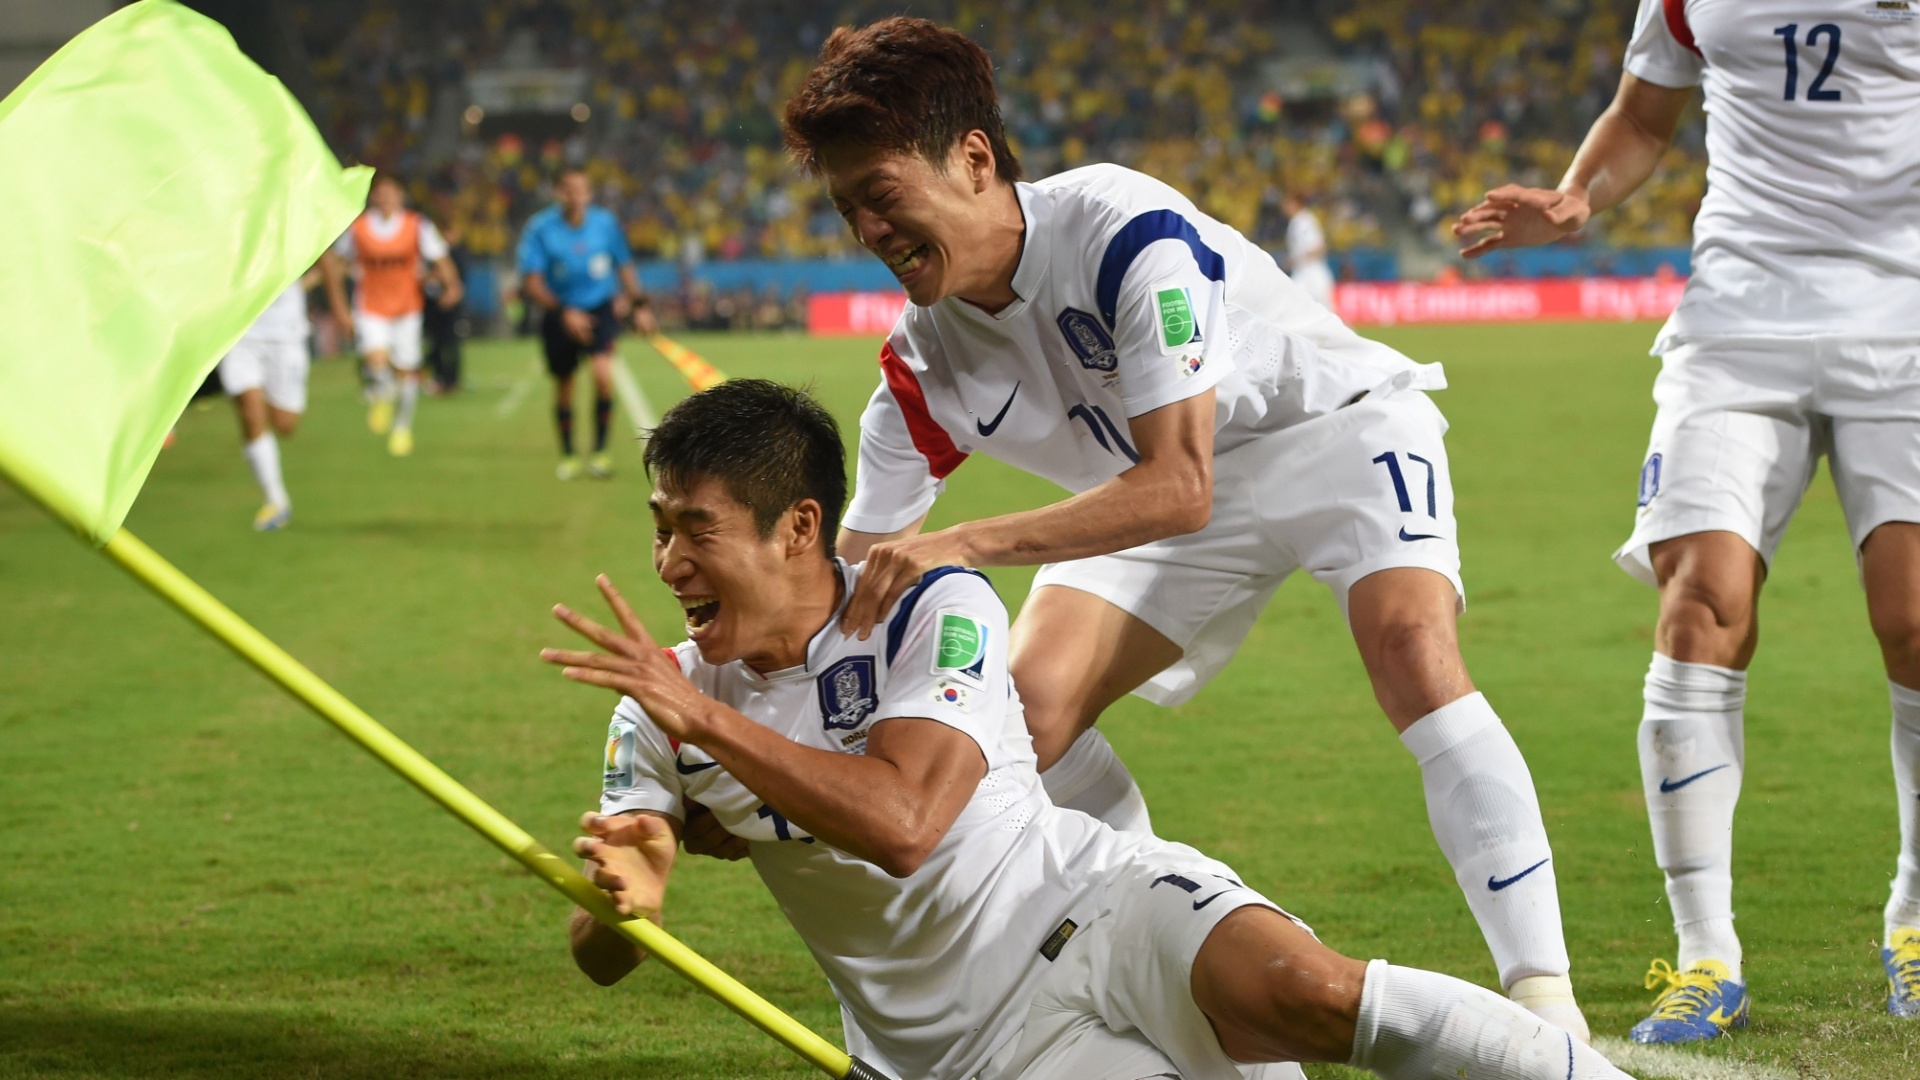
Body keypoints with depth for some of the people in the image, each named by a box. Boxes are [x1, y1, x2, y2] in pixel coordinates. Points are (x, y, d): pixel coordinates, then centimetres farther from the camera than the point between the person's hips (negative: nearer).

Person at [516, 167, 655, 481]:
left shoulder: (606, 223, -7)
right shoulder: (540, 228, -14)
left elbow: (625, 265, 10)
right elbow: (531, 283, -16)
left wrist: (639, 303, 4)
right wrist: (563, 313, -27)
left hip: (601, 310, 0)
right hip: (559, 314, 0)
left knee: (603, 373, -23)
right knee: (563, 388, 9)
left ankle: (600, 451, -9)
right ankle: (568, 456, 31)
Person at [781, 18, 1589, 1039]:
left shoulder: (1124, 229, -34)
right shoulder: (922, 365, -13)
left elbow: (1179, 487, -39)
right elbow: (854, 574, -5)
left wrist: (966, 544, -47)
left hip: (1336, 427, -6)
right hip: (1163, 492, 7)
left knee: (1412, 649, -31)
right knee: (1027, 708, -11)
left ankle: (1545, 1002, -33)